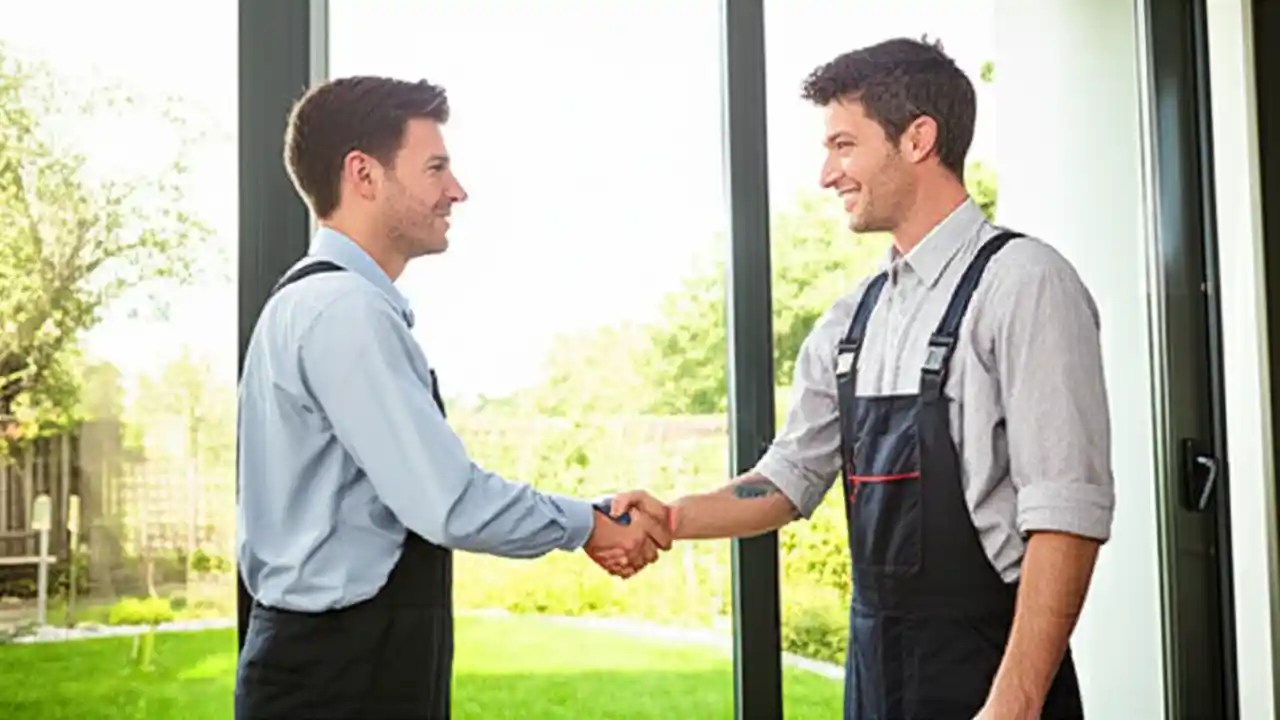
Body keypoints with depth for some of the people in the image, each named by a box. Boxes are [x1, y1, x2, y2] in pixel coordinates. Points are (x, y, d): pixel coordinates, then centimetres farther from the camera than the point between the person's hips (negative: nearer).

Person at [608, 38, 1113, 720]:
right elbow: (791, 478, 13)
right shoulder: (852, 318, 8)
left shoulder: (1022, 283, -13)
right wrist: (673, 520, -3)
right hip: (874, 662, 7)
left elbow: (1066, 512, -18)